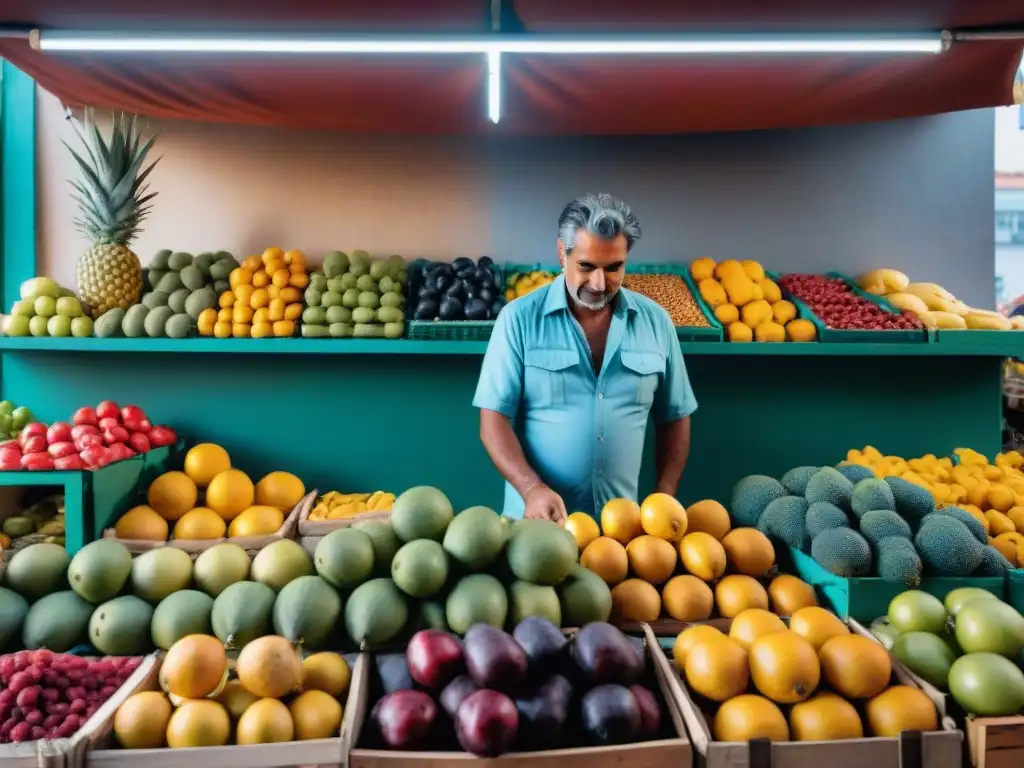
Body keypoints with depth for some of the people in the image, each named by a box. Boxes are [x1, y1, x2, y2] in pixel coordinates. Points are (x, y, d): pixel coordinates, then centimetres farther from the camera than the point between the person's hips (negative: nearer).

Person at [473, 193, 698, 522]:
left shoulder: (655, 321, 0)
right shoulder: (520, 318, -8)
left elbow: (674, 419, 8)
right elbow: (494, 420, -9)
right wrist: (532, 489, -22)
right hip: (537, 517, -2)